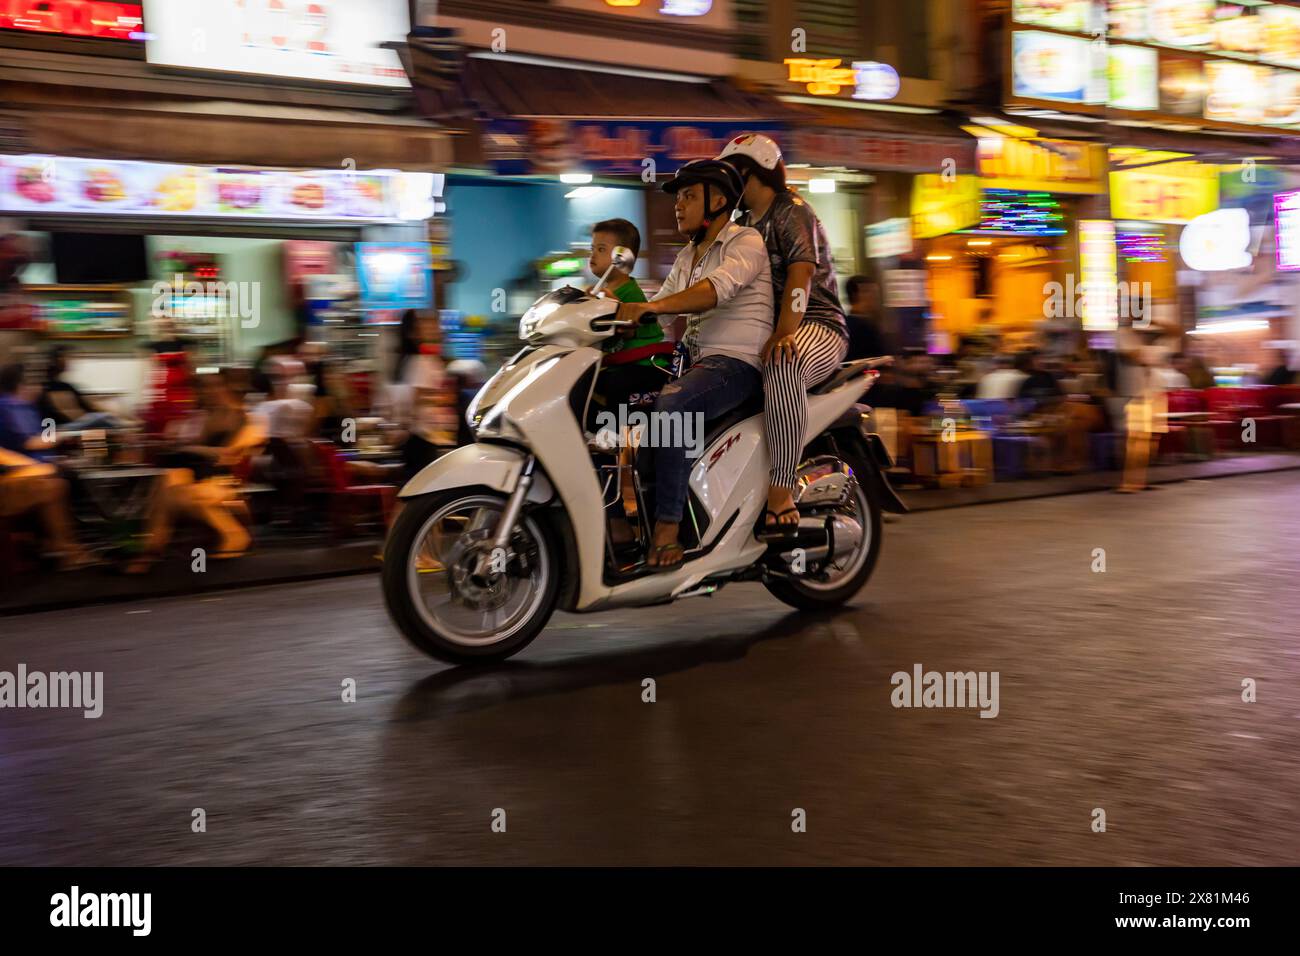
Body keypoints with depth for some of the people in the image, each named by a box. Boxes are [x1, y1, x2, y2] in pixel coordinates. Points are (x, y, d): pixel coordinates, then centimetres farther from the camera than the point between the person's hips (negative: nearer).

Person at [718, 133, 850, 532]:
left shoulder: (791, 211, -4)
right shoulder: (744, 224, 22)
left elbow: (800, 272, -21)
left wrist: (784, 332, -38)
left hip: (816, 325, -9)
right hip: (759, 332, 9)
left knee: (782, 365, -42)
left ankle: (781, 492, -39)